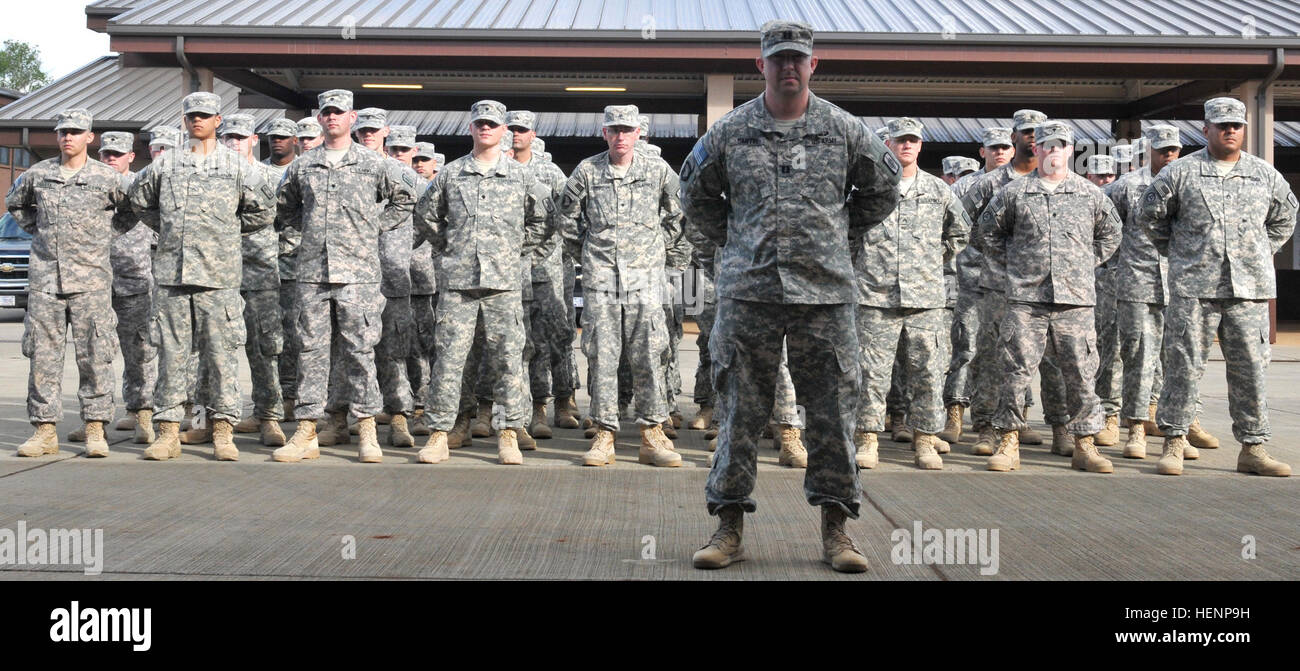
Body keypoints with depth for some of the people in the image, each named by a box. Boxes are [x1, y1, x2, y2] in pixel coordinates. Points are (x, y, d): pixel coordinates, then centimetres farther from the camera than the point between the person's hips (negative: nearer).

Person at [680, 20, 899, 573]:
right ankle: (729, 525, 13)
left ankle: (835, 528, 14)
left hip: (825, 290, 0)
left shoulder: (843, 129, 6)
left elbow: (884, 187, 19)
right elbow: (695, 194, 19)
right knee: (739, 411, 3)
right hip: (747, 291, 0)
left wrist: (844, 236, 13)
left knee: (832, 412, 3)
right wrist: (731, 240, 12)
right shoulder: (730, 131, 6)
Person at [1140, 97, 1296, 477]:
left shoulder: (1266, 175, 12)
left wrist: (1260, 256, 15)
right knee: (1184, 365, -2)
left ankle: (1253, 448, 12)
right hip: (1194, 288, -3)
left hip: (1249, 289, 3)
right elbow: (1151, 214, 10)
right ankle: (1174, 443, 6)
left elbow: (1285, 220, 25)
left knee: (1250, 368, 4)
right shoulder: (1181, 173, 3)